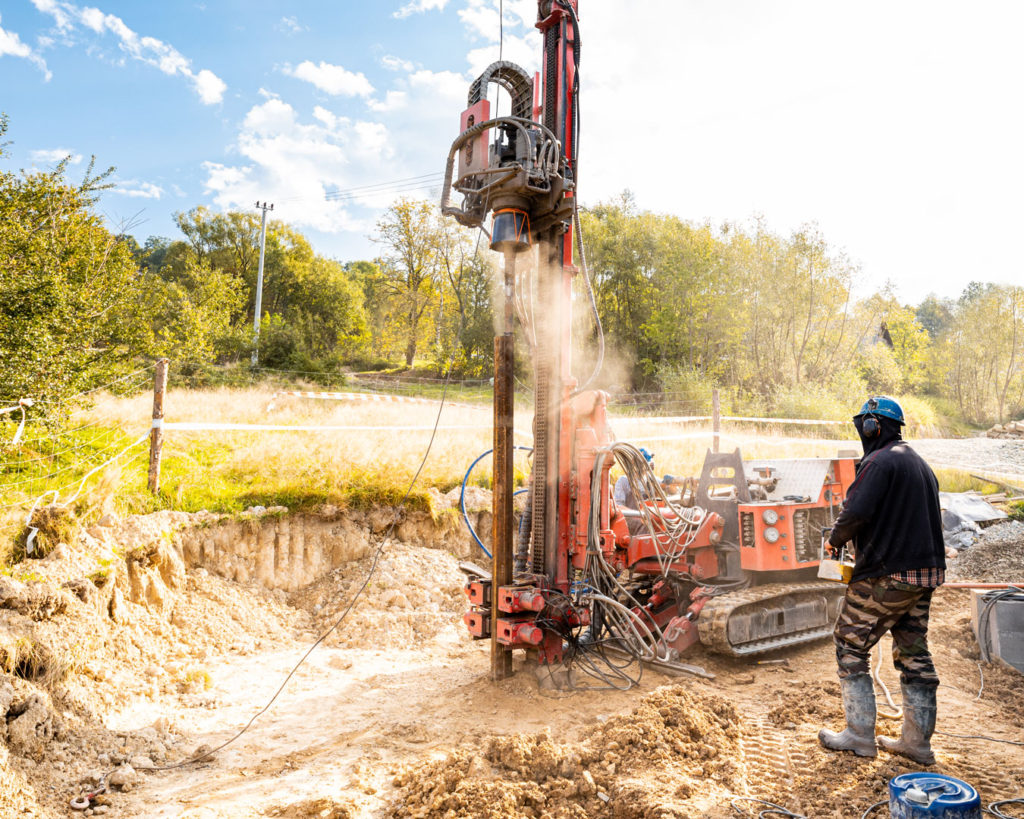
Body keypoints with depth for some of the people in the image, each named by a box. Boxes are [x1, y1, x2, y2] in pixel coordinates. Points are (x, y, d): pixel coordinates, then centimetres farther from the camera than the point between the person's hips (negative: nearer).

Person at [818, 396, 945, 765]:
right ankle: (917, 741, 21)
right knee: (913, 652, 14)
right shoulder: (921, 464, 16)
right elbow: (924, 518, 20)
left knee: (850, 645, 3)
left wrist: (836, 538, -5)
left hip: (886, 575, -9)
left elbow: (856, 512, -24)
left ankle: (860, 735, 8)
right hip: (926, 571, 9)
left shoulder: (880, 461, -14)